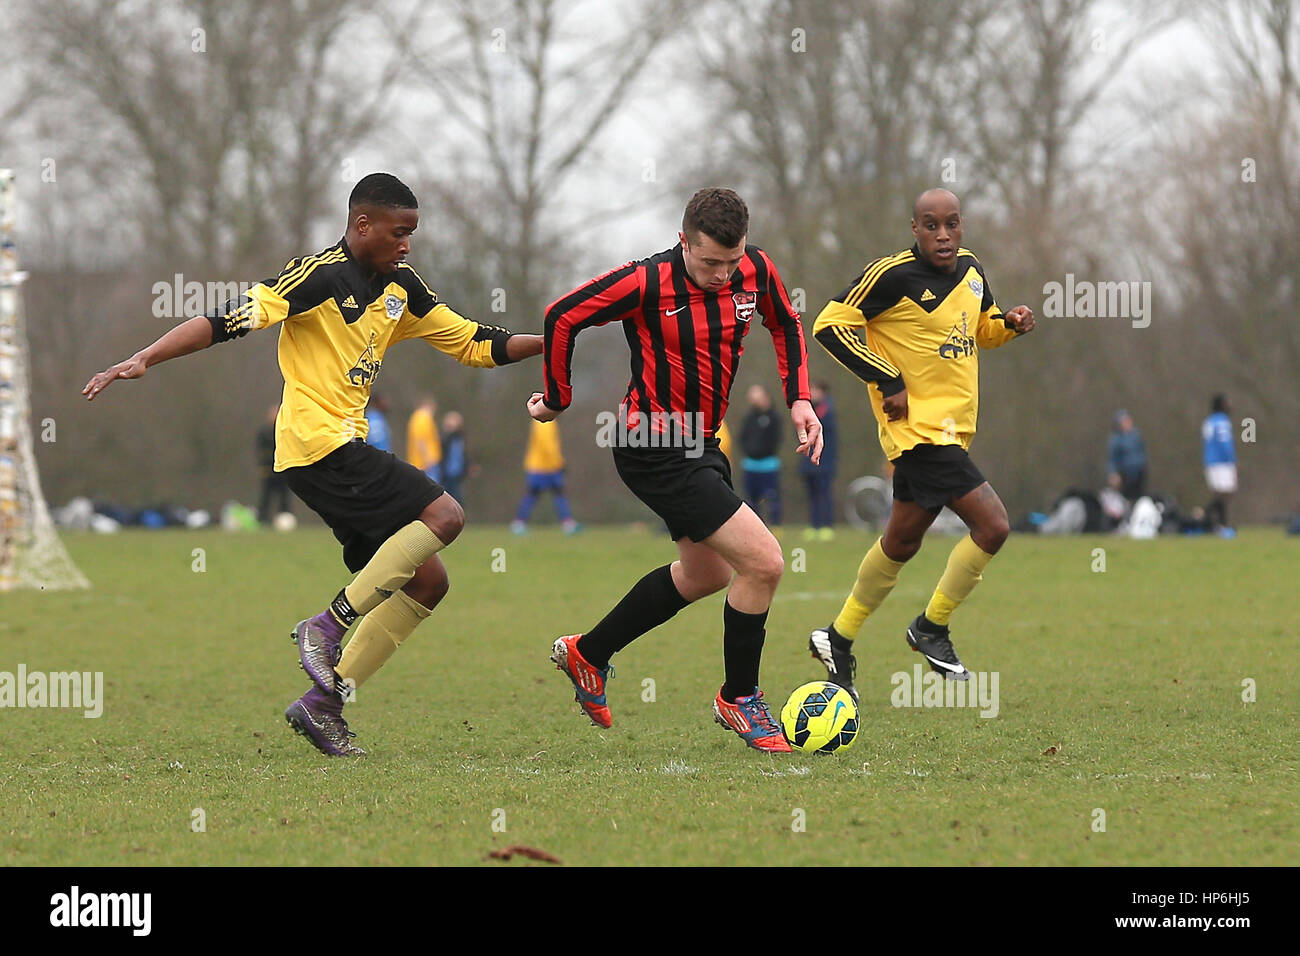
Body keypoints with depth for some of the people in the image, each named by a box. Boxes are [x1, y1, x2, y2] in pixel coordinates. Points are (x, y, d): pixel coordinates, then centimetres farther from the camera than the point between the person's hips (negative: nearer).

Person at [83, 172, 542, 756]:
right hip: (318, 444, -9)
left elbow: (474, 345, 22)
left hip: (345, 450, 9)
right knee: (443, 516, -19)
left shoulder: (400, 288, 14)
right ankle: (328, 626, -15)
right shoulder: (319, 275, -11)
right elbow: (229, 322, -17)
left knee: (427, 583, 6)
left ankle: (323, 702, 5)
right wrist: (144, 360, -24)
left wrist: (549, 341, 12)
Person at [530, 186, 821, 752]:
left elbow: (785, 326, 15)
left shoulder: (756, 271, -5)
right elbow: (562, 317, -12)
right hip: (654, 450, -8)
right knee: (763, 562, -15)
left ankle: (587, 654, 40)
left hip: (700, 445, 8)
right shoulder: (647, 283, -22)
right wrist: (557, 400, -2)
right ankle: (739, 700, 4)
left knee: (705, 574, 25)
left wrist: (799, 400, 4)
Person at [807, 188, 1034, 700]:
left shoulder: (971, 270, 8)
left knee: (901, 543, 17)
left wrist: (1010, 324, 2)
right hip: (918, 426, -8)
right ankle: (931, 628, 1)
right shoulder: (892, 275, -15)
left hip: (951, 430, 8)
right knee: (993, 524, -16)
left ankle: (838, 640, 31)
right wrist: (888, 381, -16)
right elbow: (831, 324, -13)